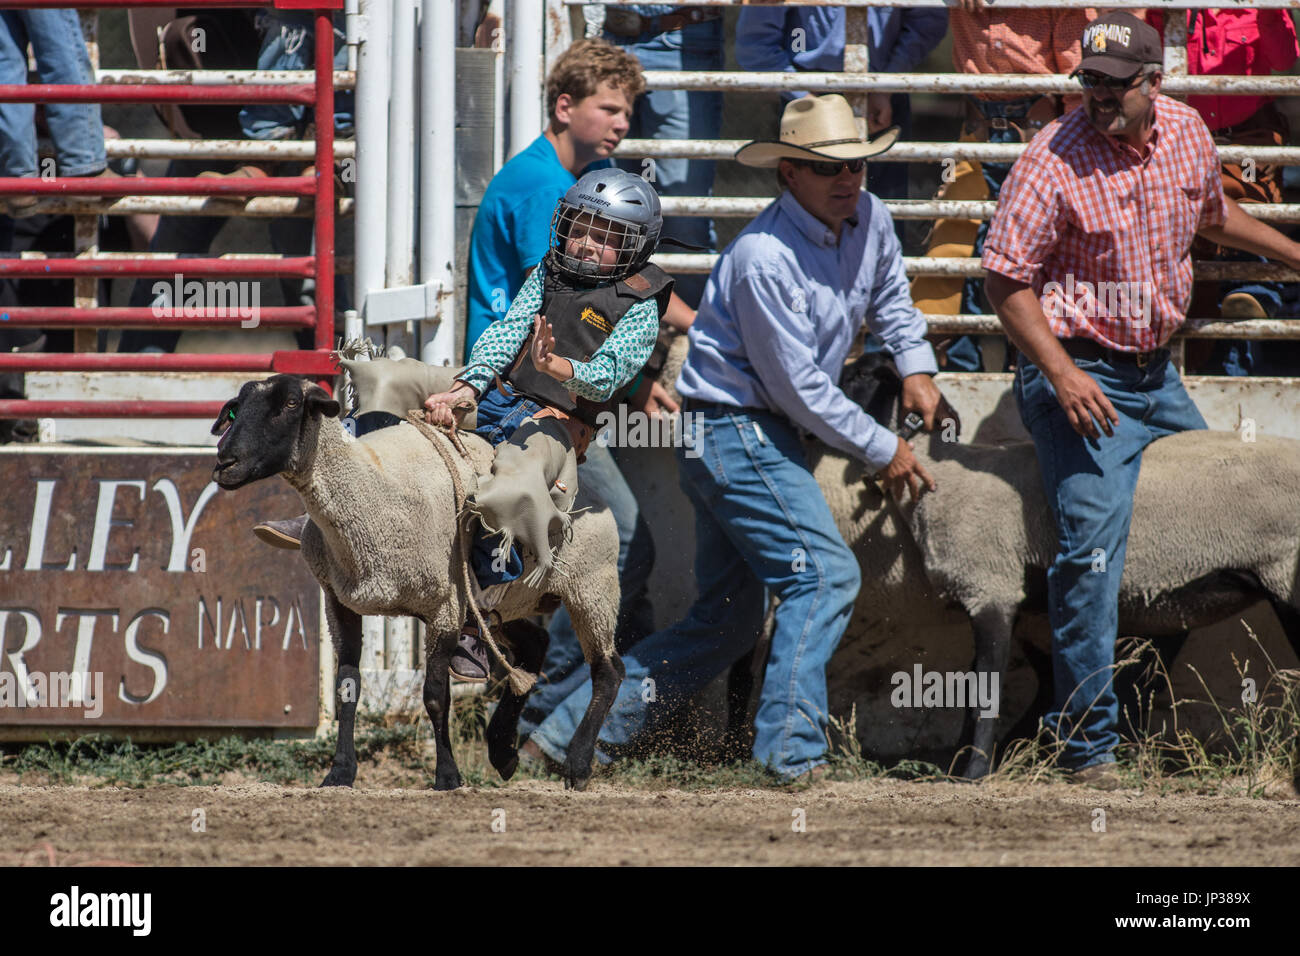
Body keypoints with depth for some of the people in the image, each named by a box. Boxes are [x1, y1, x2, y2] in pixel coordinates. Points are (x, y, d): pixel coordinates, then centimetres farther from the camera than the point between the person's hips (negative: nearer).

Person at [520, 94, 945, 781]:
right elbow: (798, 387, -19)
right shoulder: (763, 259, -23)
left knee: (726, 620, 11)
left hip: (763, 439, 9)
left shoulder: (870, 222, 4)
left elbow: (889, 299, 28)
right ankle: (790, 751, -17)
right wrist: (883, 451, -12)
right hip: (732, 431, -9)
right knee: (824, 573, -17)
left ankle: (570, 733, 15)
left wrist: (915, 367, 11)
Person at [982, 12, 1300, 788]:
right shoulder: (1053, 163, -18)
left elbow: (1214, 214, 24)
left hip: (1159, 373, 7)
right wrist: (1061, 372, -25)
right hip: (1083, 379, -7)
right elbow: (1007, 279, -15)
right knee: (1092, 552, -16)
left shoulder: (1187, 134, 2)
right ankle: (1089, 749, -11)